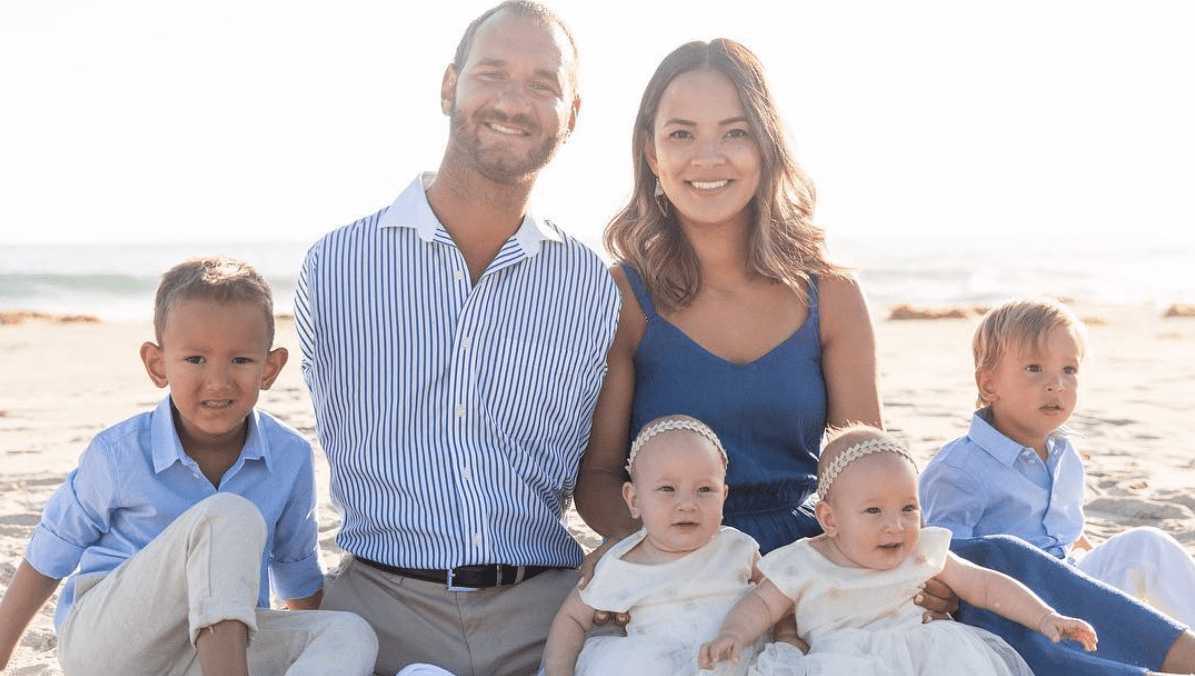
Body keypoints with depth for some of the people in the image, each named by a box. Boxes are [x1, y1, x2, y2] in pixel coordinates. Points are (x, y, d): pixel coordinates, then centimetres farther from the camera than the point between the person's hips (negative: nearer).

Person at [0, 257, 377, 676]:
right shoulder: (119, 454, -10)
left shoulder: (289, 458, -2)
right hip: (102, 641, -4)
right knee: (228, 518, -29)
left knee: (351, 635, -24)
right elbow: (47, 558, 4)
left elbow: (299, 577, 16)